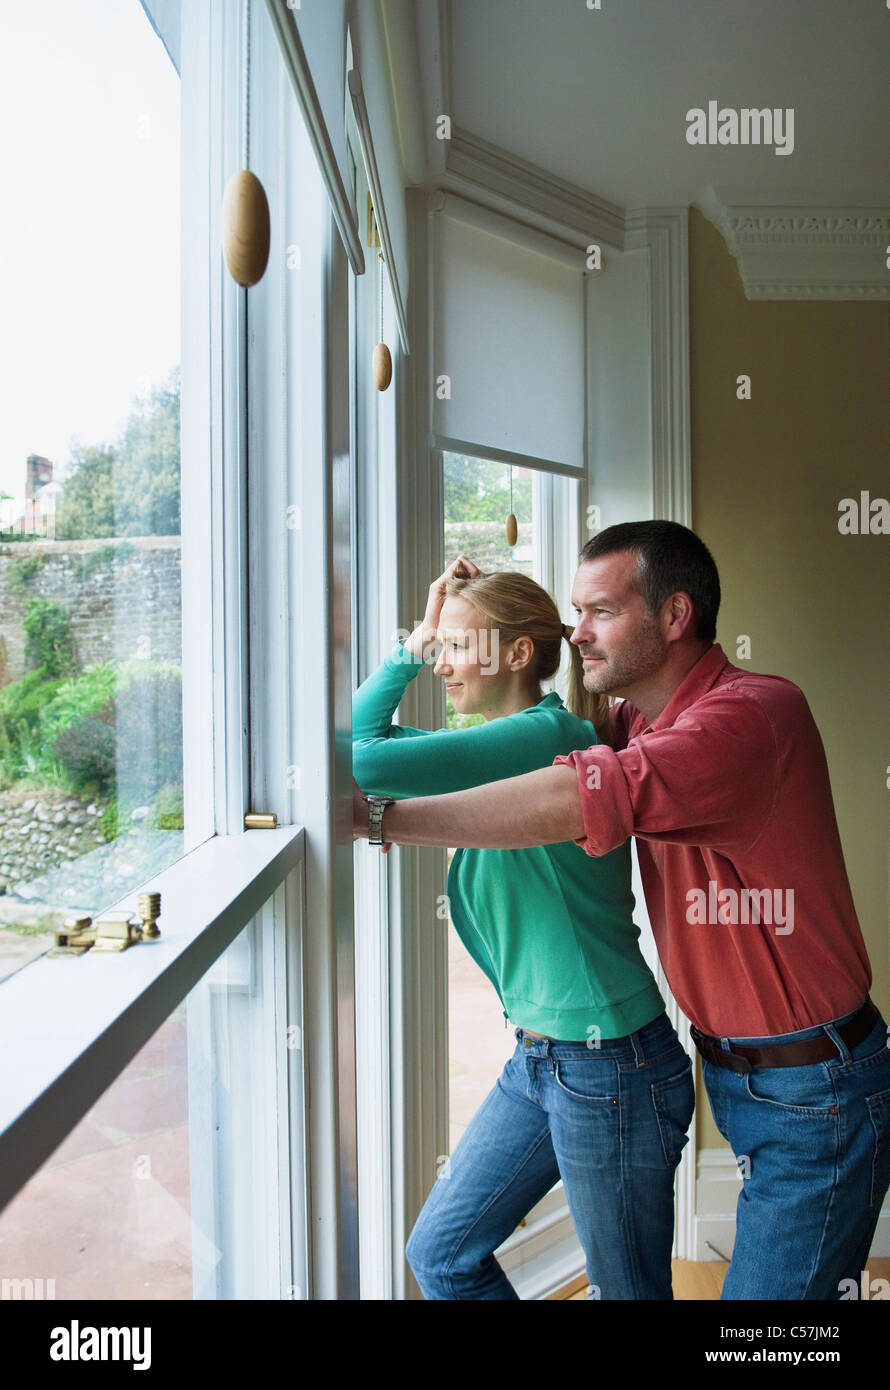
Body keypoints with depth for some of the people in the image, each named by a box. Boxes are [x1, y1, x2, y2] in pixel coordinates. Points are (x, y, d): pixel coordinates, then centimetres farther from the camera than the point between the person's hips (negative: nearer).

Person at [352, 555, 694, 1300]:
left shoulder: (548, 734, -21)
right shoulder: (504, 749, 7)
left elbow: (362, 762, -26)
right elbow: (357, 730, 12)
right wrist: (418, 638, 4)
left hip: (609, 1068, -9)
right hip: (539, 1062, 9)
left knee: (629, 1289, 15)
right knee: (440, 1255, 18)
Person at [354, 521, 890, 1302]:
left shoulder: (753, 713, -24)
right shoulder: (641, 723, 5)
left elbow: (577, 802, -36)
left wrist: (377, 817, -32)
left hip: (814, 1088, -8)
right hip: (735, 1069, 8)